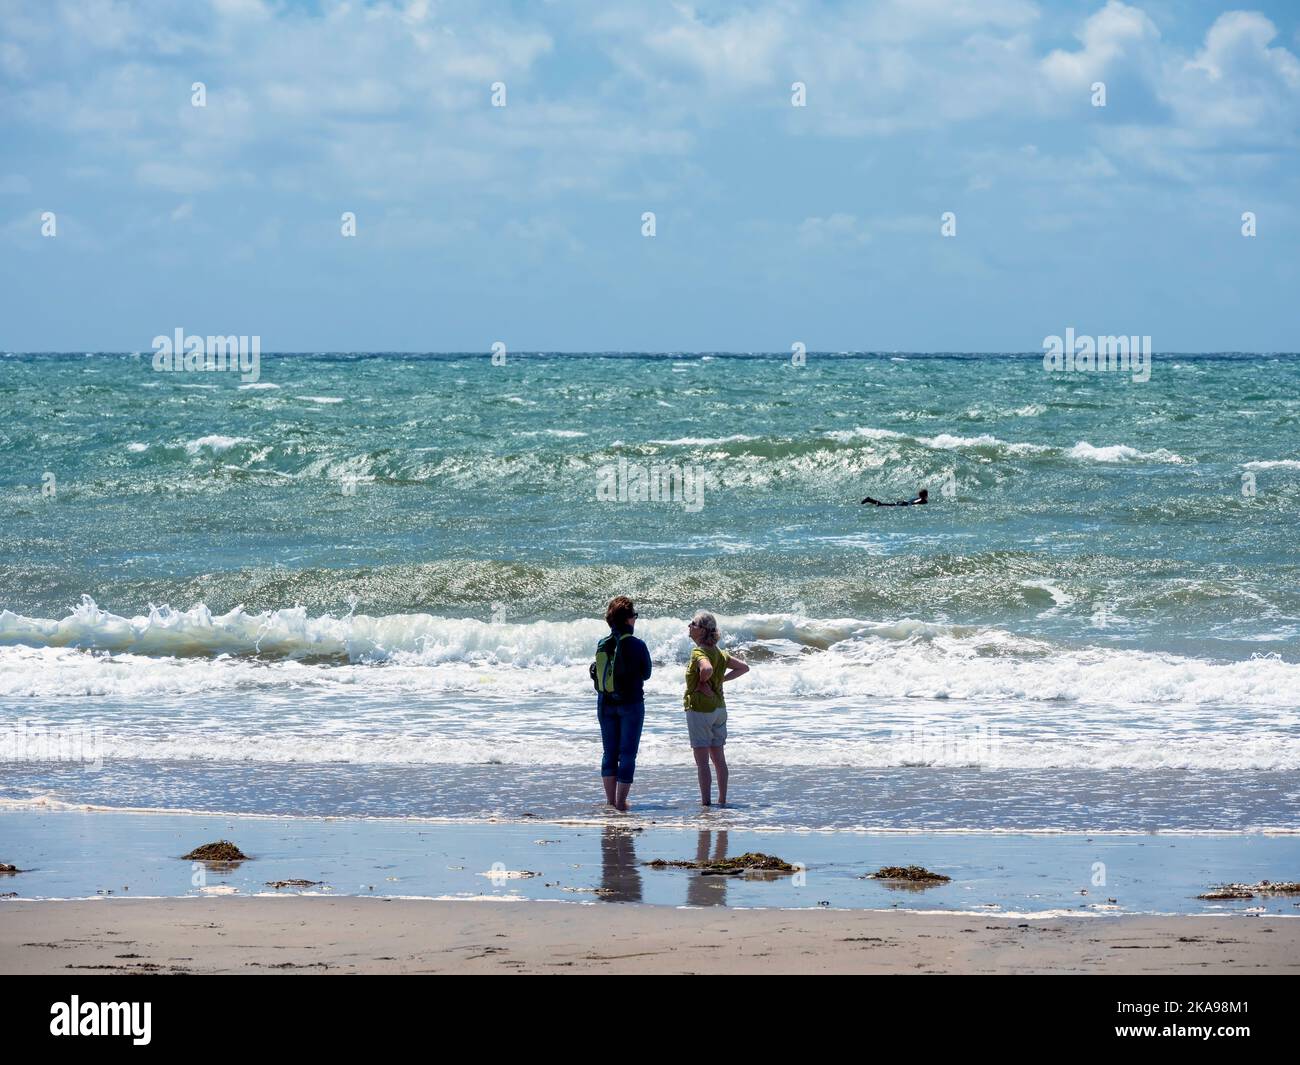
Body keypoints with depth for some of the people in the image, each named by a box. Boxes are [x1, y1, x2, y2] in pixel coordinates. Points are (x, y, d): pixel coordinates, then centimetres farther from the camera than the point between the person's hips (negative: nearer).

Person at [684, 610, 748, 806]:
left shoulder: (699, 652, -16)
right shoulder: (719, 652, 8)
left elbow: (707, 669, -38)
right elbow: (744, 667, 16)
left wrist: (702, 683, -18)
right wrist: (721, 680, 10)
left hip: (699, 708, -8)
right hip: (719, 707, 8)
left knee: (702, 761, -4)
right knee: (719, 759, 13)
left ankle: (705, 802, -5)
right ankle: (722, 800, 17)